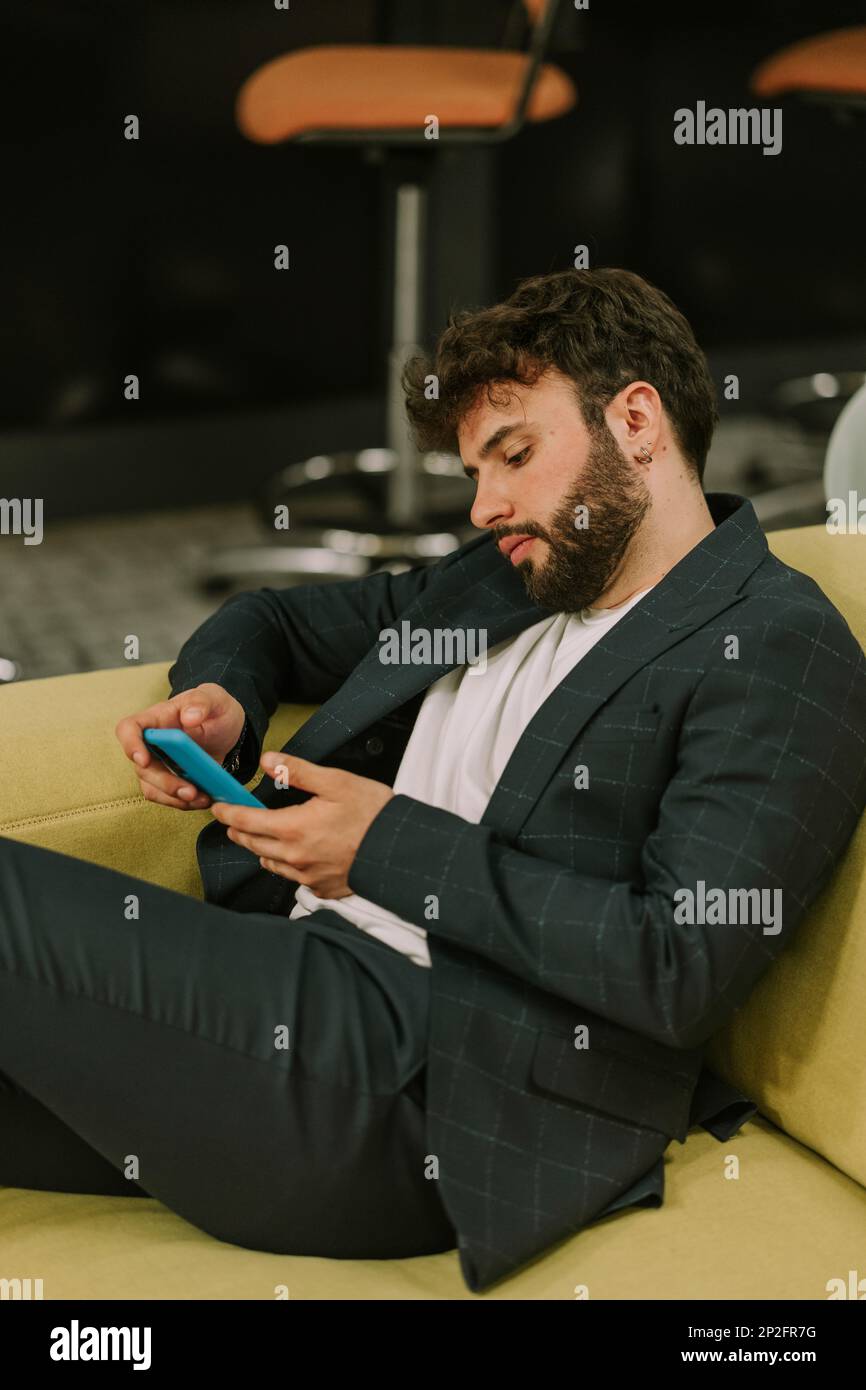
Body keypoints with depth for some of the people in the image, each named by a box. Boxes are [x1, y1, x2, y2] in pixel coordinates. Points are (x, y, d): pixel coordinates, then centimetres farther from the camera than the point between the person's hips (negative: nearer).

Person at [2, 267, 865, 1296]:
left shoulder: (778, 647, -4)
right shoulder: (495, 582, 21)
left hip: (423, 1073, -8)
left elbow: (684, 967, -16)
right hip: (287, 988, 8)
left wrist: (395, 849, -12)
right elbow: (274, 619, 34)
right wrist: (217, 698, 9)